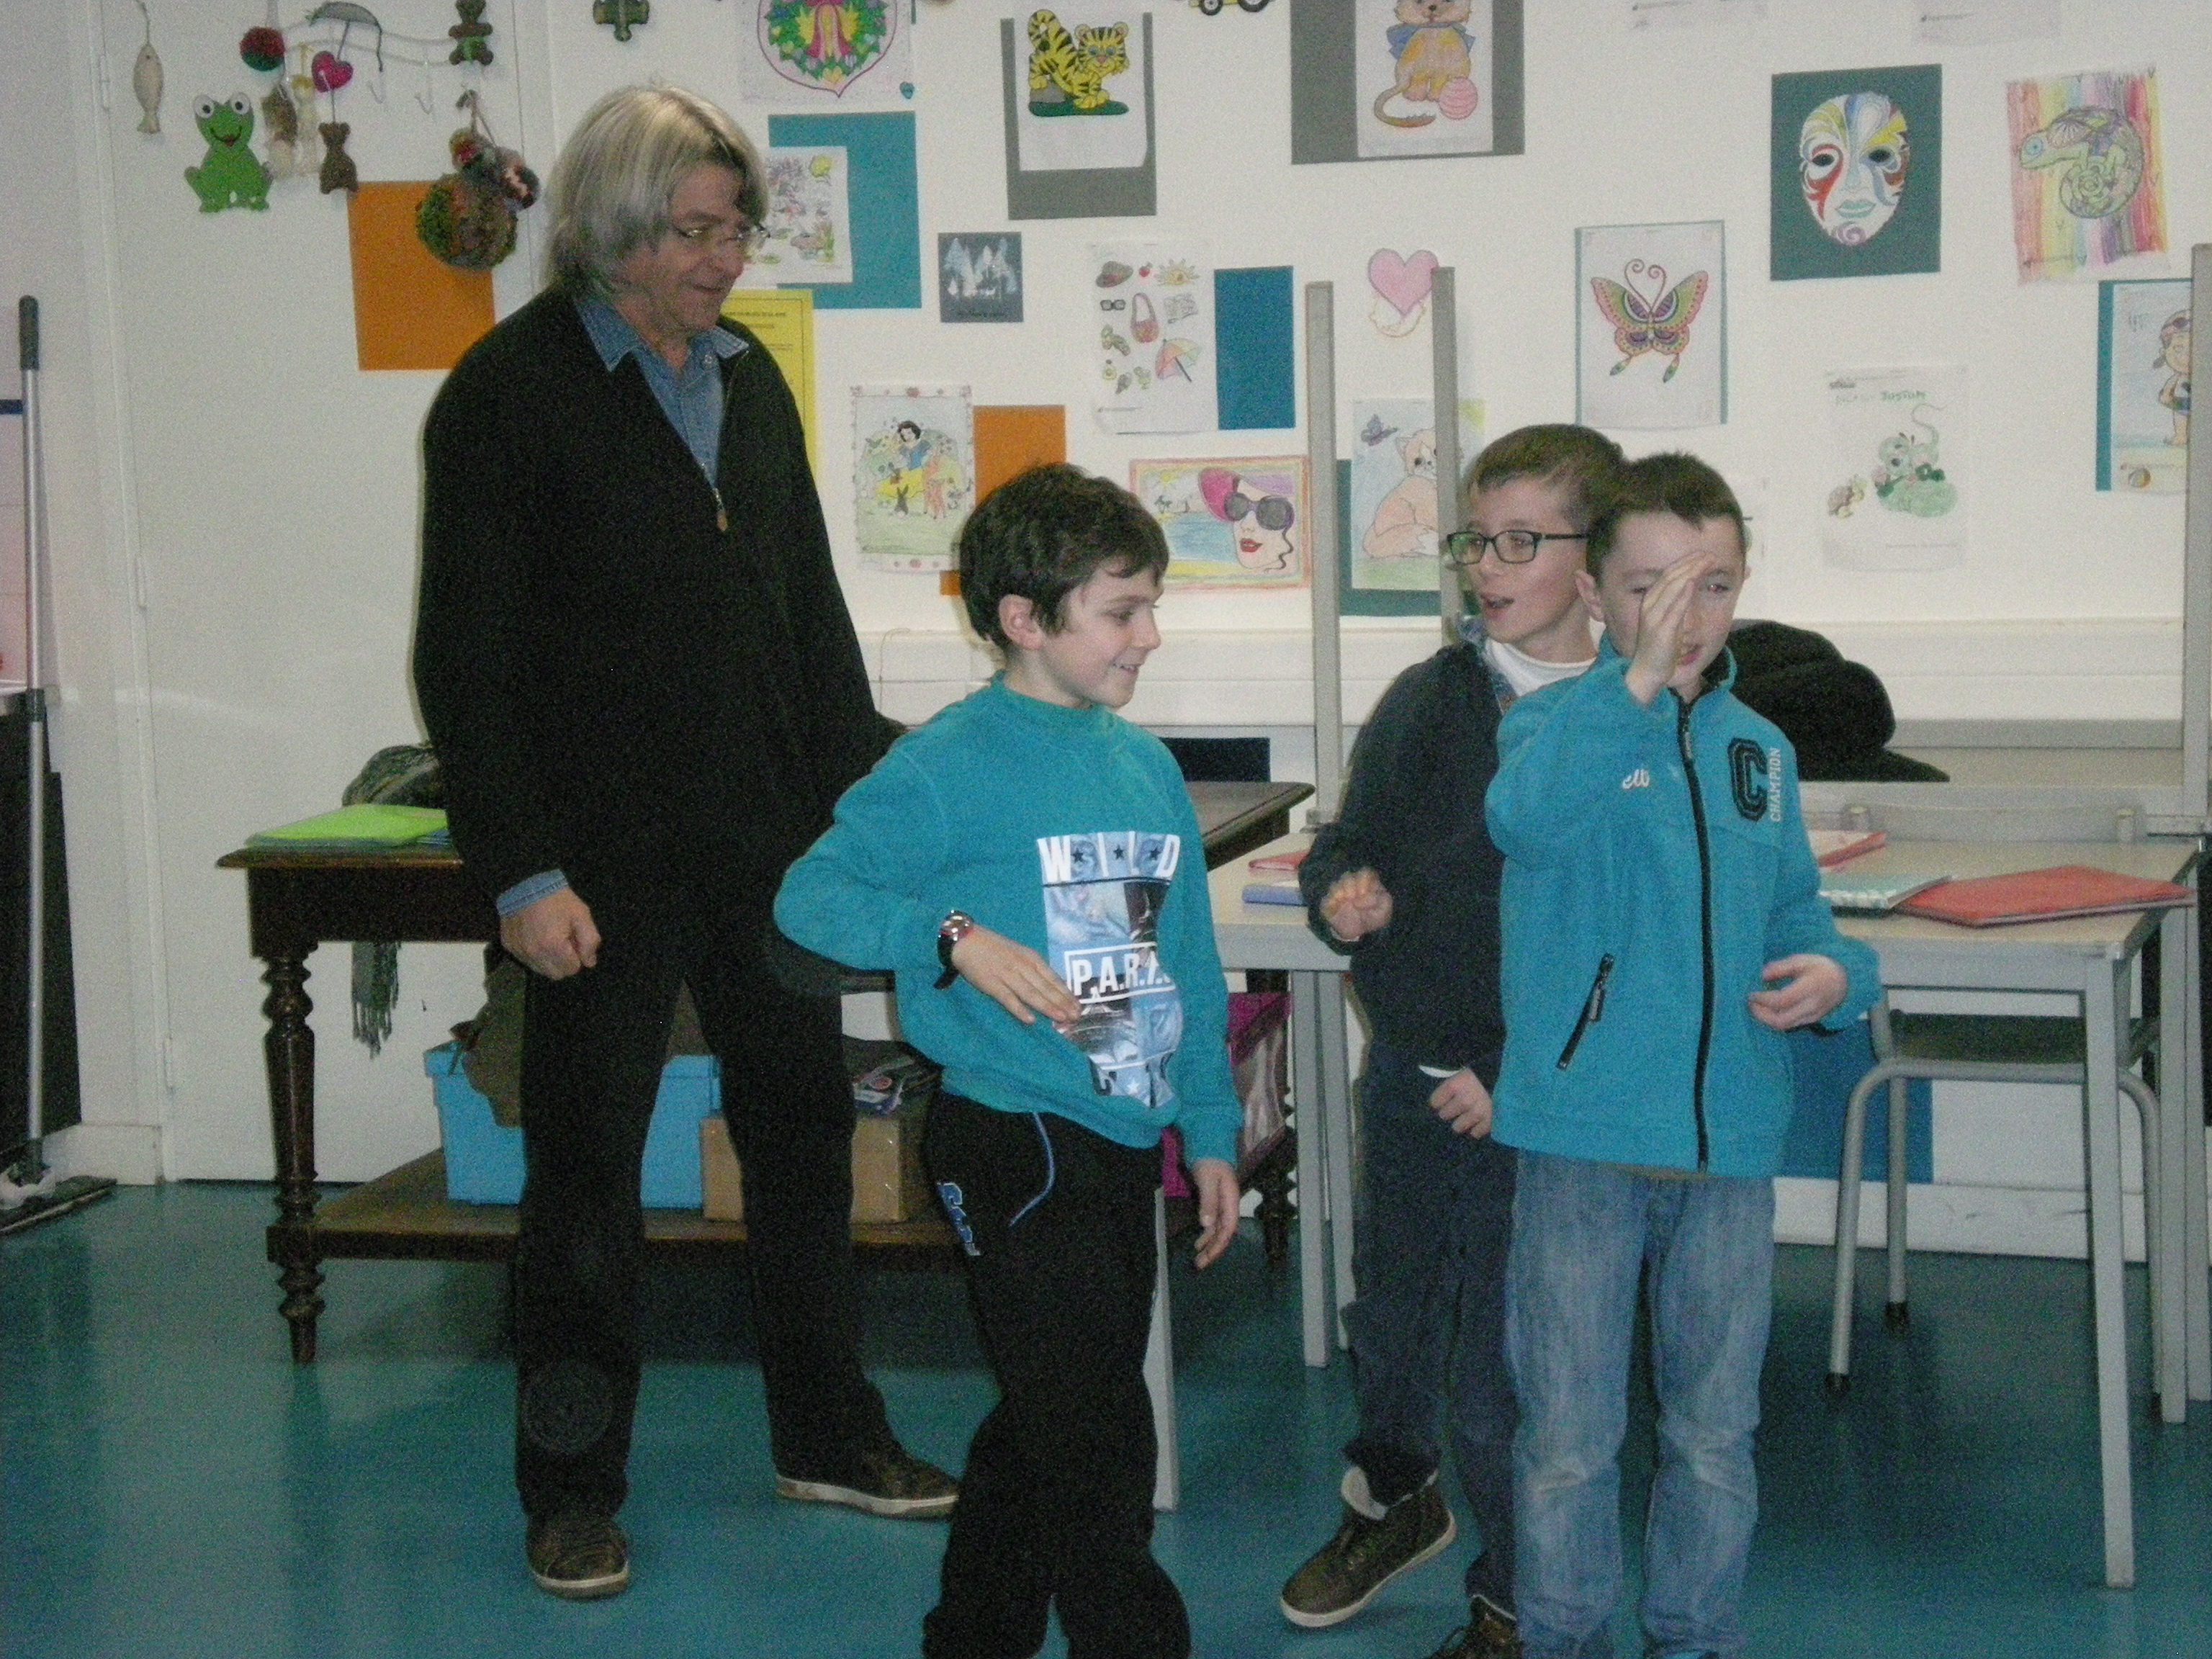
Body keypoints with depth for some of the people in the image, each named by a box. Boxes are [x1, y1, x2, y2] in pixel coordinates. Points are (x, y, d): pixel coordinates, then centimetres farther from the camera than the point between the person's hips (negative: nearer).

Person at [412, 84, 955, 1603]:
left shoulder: (747, 373, 10)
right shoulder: (512, 391, -9)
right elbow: (467, 659, -11)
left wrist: (861, 800, 10)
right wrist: (521, 873, -15)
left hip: (771, 840, 6)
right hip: (607, 857, -6)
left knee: (807, 1133, 13)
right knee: (587, 1173, 5)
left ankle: (830, 1435, 29)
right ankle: (573, 1490, 18)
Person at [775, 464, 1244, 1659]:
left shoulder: (1147, 764, 10)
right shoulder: (953, 765, -11)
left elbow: (1191, 965, 17)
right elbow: (809, 897, -13)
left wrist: (1211, 1130, 17)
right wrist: (959, 940, -24)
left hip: (1126, 1142, 7)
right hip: (1014, 1146, -7)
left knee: (1043, 1432, 17)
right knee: (1097, 1445, -5)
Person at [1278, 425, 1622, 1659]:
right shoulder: (1427, 702, 1)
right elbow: (1351, 841, 13)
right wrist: (1341, 892, -11)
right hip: (1410, 1078, 5)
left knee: (1498, 1386, 1)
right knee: (1388, 1320, 22)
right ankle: (1396, 1501, 50)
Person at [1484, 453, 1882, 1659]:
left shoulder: (1758, 748, 9)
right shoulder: (1554, 724, -7)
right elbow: (1525, 816, -31)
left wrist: (1836, 971, -4)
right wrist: (1636, 681, -42)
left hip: (1731, 1141, 4)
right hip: (1583, 1135, -4)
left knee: (1716, 1431, 17)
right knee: (1568, 1440, 8)